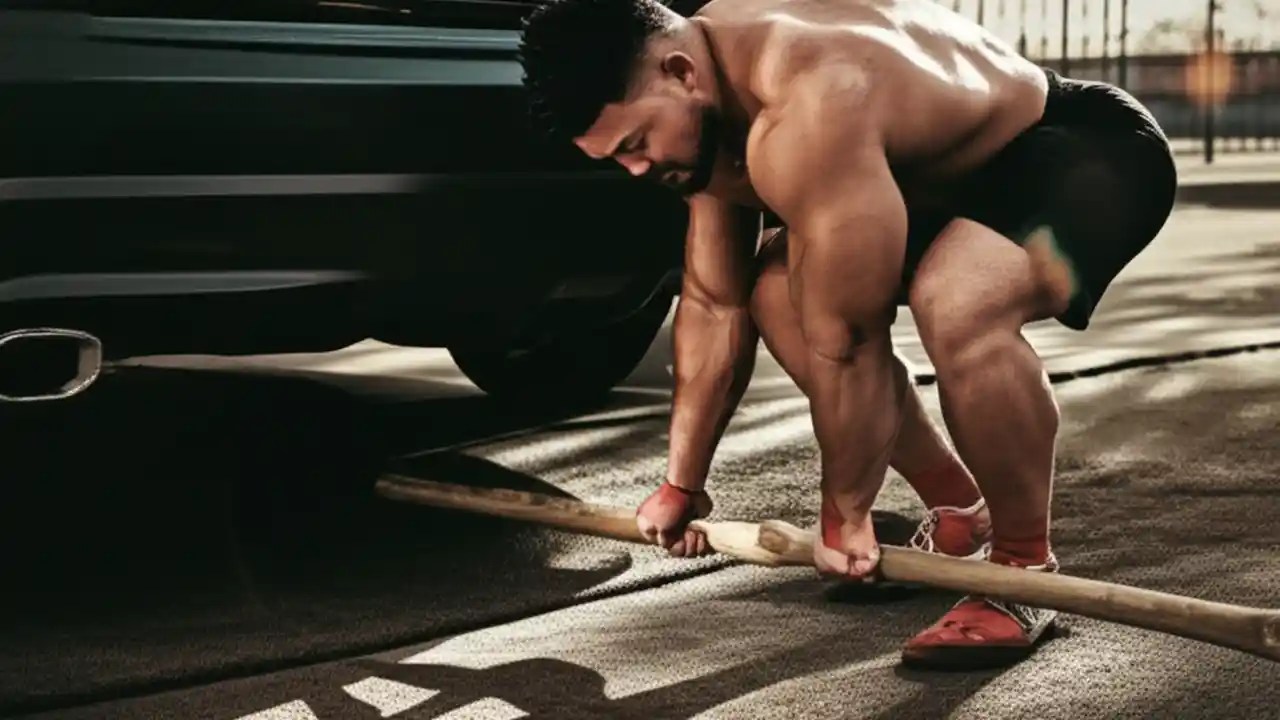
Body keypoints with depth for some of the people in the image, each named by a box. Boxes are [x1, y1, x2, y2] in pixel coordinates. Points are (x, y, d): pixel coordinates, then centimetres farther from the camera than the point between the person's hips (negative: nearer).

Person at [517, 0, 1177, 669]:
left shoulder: (806, 114, -36)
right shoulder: (708, 101, -5)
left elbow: (845, 342, -30)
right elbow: (715, 305, 4)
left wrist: (844, 517, -19)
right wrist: (681, 484, 9)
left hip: (1089, 155, -10)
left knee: (955, 307, -36)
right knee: (778, 293, 5)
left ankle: (1026, 569, -14)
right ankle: (960, 512, 14)